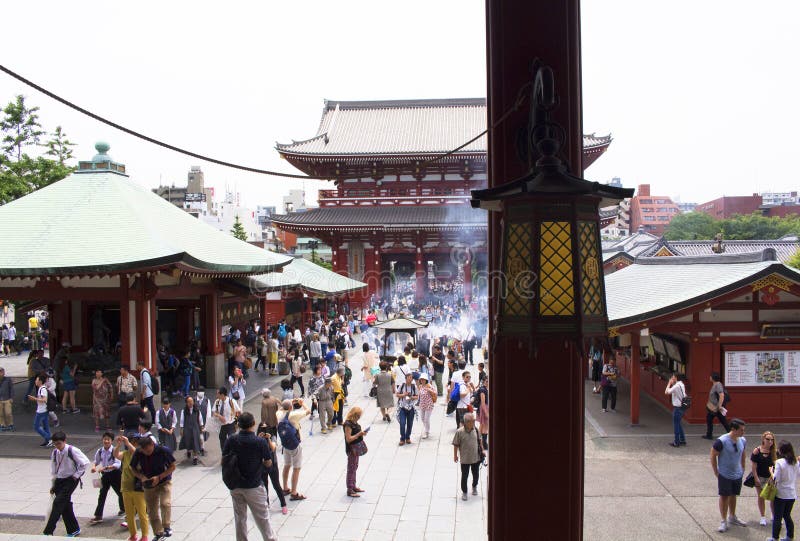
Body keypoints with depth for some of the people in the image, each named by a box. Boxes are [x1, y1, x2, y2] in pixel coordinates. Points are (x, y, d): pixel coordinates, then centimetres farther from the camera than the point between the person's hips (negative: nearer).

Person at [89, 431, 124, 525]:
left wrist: (106, 467, -34)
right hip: (105, 475, 4)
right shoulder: (100, 451, -3)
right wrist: (94, 466, -11)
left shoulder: (114, 451, -18)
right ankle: (98, 516, 2)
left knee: (120, 492, 13)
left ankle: (123, 509, 37)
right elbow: (96, 461, 11)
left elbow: (118, 464, -25)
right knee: (102, 495, 0)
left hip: (115, 474, -4)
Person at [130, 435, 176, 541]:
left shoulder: (163, 451, -22)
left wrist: (159, 477, -23)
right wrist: (141, 477, -18)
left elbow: (172, 467, -13)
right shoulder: (138, 453, -15)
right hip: (149, 484, 3)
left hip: (164, 482, -3)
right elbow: (133, 468, 1)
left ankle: (167, 527, -7)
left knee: (165, 503, -24)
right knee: (152, 510, 8)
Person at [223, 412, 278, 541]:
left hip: (235, 486, 3)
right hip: (254, 487, -3)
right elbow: (268, 464, -8)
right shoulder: (261, 442, -17)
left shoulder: (231, 440, -9)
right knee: (263, 519, 9)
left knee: (239, 518, 18)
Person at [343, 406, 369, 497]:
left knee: (355, 467, 19)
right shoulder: (348, 424, -23)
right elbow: (348, 439, -25)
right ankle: (350, 490, 6)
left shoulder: (354, 422, 6)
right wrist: (359, 434, -26)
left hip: (357, 447, 10)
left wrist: (362, 432, 1)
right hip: (352, 449, -10)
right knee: (351, 468, -2)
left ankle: (353, 486, 32)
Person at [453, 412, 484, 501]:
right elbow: (456, 445, -10)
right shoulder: (459, 432, -20)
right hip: (465, 459, -4)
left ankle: (474, 487, 47)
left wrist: (482, 450, 11)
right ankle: (464, 492, 29)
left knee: (475, 475, 20)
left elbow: (479, 440, 9)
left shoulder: (475, 430, -7)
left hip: (476, 458, 4)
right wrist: (455, 455, -4)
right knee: (464, 476, 9)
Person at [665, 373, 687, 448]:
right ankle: (682, 440, 27)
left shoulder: (676, 386, -20)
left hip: (677, 407, -9)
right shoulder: (681, 385, 8)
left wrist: (669, 384, -9)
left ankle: (676, 442, 7)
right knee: (678, 423, 21)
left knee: (676, 424, 1)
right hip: (682, 406, 9)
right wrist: (672, 384, 9)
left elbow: (666, 392, -20)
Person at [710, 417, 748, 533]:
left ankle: (732, 517, 37)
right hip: (724, 475, -5)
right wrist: (716, 472, -9)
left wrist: (742, 468, 15)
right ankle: (724, 521, 13)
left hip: (737, 475, 6)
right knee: (724, 497, 3)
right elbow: (713, 456, -13)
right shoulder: (721, 441, -23)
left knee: (733, 496, 19)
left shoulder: (742, 440, -4)